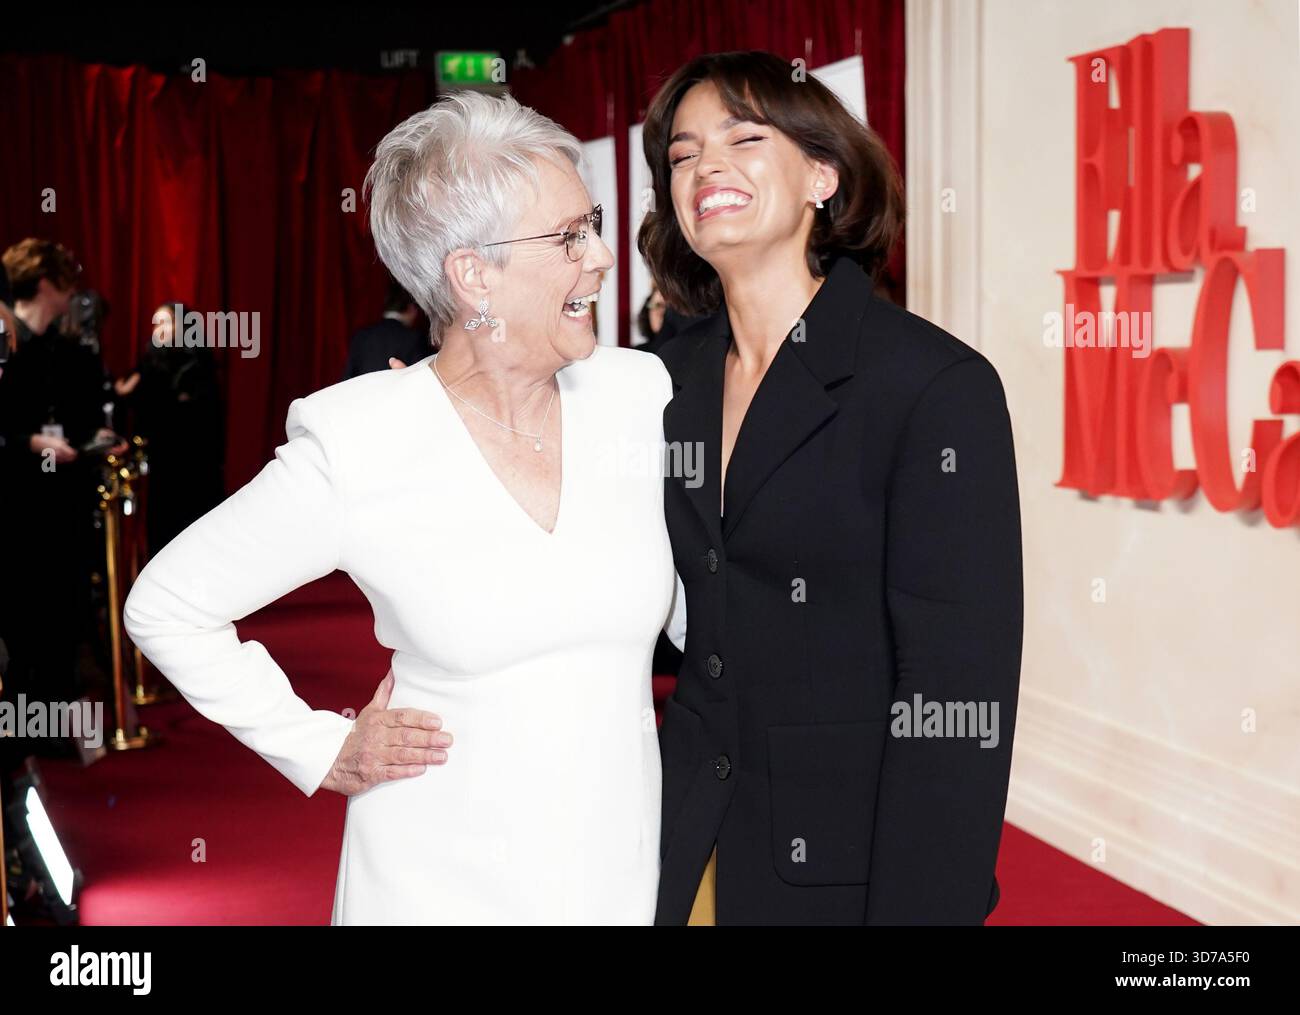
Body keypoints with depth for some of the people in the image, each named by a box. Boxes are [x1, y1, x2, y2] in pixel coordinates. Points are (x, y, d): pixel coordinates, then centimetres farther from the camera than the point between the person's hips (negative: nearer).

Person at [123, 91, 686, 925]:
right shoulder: (356, 447, -13)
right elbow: (165, 606, -2)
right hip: (442, 886, -3)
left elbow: (703, 617, 8)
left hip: (624, 870, 3)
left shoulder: (639, 394, -2)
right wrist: (324, 749, -3)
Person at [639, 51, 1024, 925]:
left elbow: (957, 694, -17)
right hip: (689, 837, 6)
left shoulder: (937, 385, -15)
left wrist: (919, 903, -20)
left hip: (853, 857, -5)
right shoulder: (675, 378, 4)